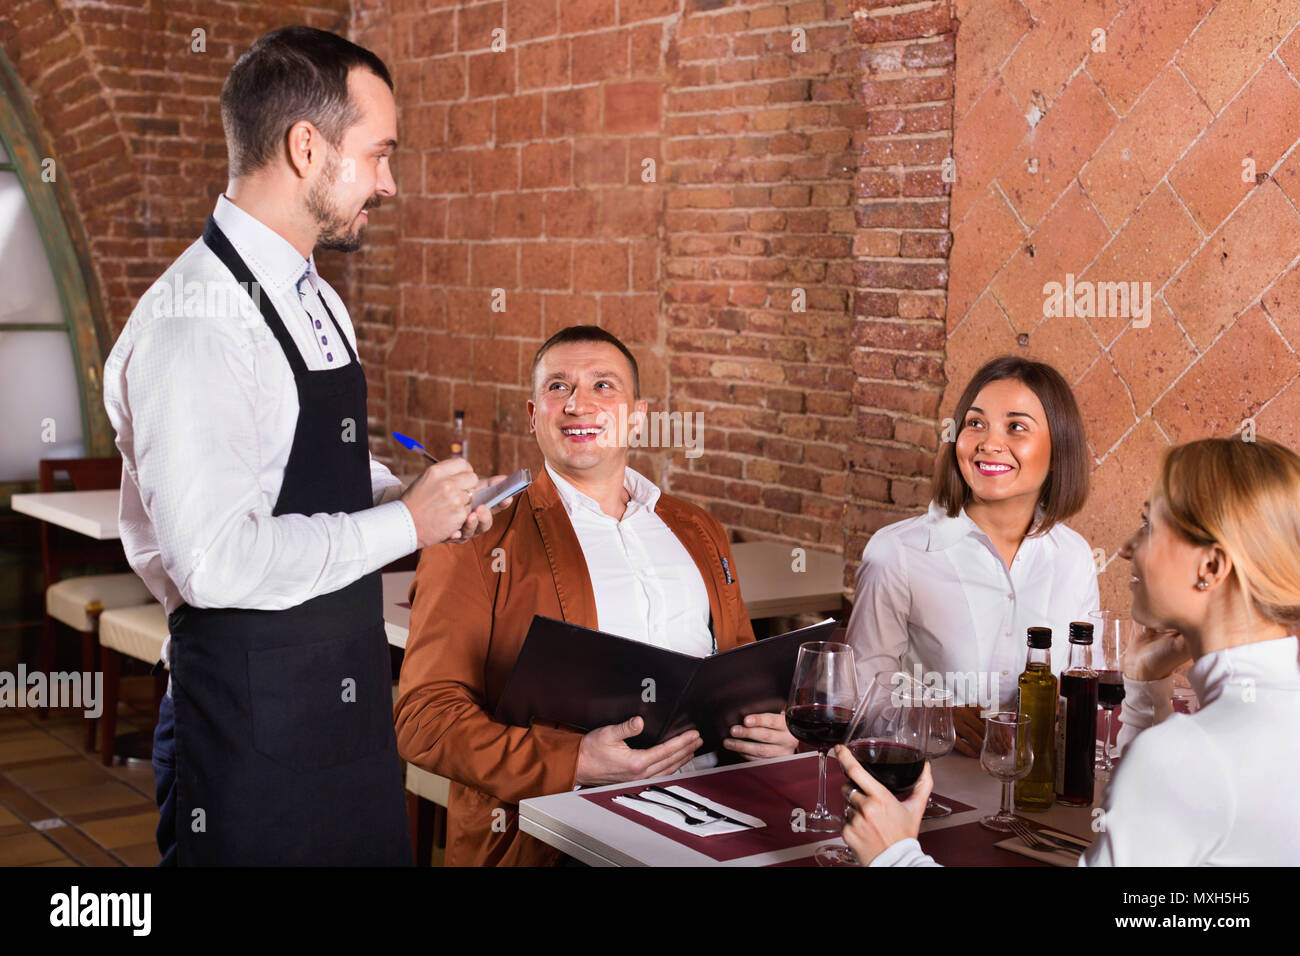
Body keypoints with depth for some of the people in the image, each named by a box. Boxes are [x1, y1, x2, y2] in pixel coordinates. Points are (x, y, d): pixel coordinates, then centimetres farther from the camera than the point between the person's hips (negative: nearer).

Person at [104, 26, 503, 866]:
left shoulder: (318, 305, 11)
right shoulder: (198, 322, -20)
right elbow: (217, 562, -28)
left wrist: (431, 501, 4)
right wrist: (407, 521, -18)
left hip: (351, 703, 9)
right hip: (251, 732, -9)